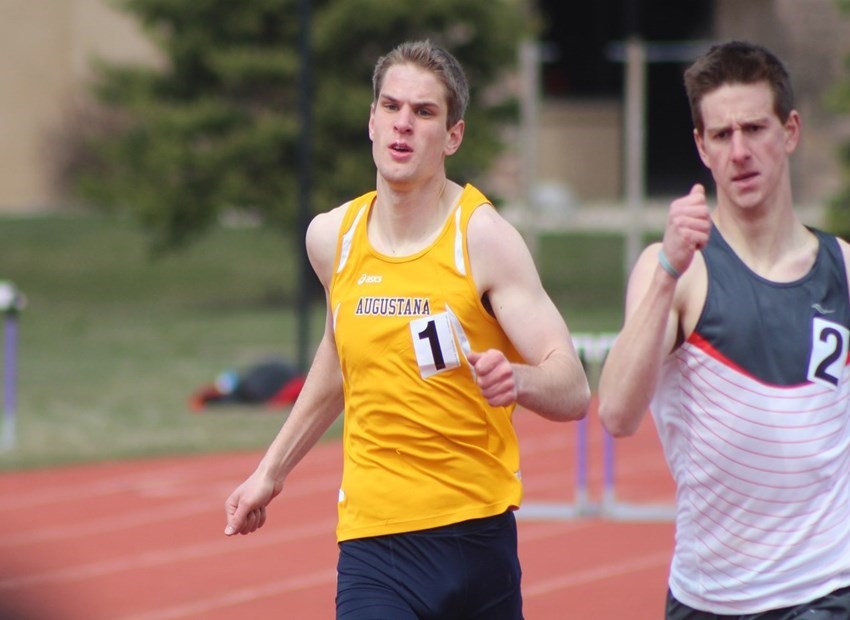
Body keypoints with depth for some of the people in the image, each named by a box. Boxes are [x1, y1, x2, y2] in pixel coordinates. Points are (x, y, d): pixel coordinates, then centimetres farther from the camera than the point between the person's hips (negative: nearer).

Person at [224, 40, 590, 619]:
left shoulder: (483, 237, -10)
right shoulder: (332, 236, 4)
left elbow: (572, 390, -14)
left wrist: (518, 379, -36)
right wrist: (273, 468, 28)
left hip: (476, 533, -2)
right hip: (371, 540, 2)